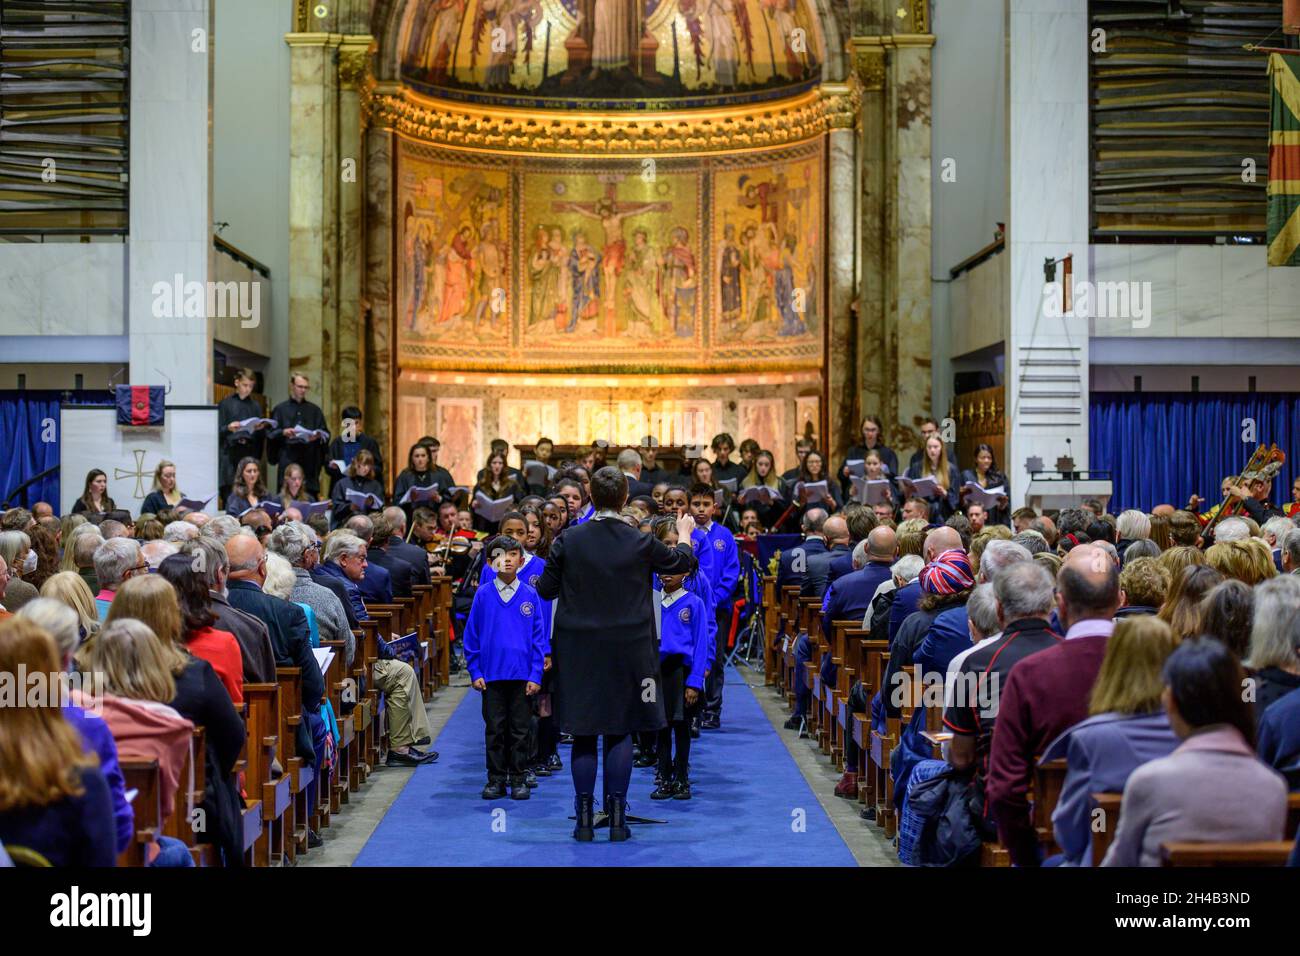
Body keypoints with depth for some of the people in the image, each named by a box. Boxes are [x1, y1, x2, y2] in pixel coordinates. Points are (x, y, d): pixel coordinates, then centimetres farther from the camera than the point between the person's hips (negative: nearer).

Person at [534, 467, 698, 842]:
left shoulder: (568, 540, -8)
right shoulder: (641, 542, -8)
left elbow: (545, 589, 0)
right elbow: (683, 561, 11)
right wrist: (685, 533, 31)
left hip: (578, 650, 0)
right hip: (627, 651, 0)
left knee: (583, 734, 6)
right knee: (620, 733, 7)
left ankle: (584, 820, 8)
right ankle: (617, 819, 7)